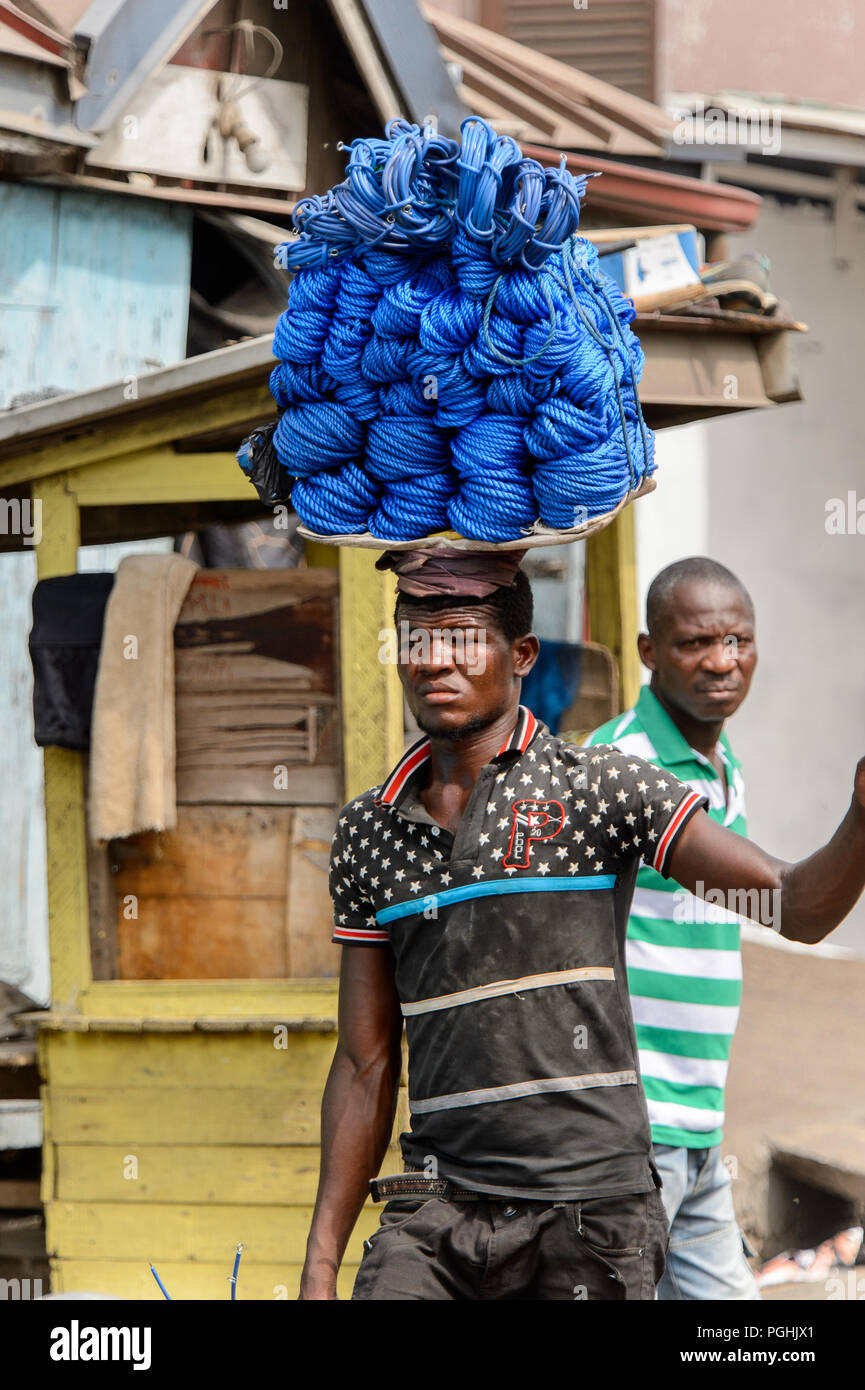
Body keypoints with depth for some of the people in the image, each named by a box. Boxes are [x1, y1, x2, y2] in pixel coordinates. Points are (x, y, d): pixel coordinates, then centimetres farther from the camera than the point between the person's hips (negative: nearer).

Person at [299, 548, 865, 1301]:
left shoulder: (599, 786, 0)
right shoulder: (366, 832, 11)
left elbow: (798, 904, -6)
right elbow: (366, 1065, 14)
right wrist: (322, 1262, 10)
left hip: (589, 1216, -3)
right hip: (435, 1212, 3)